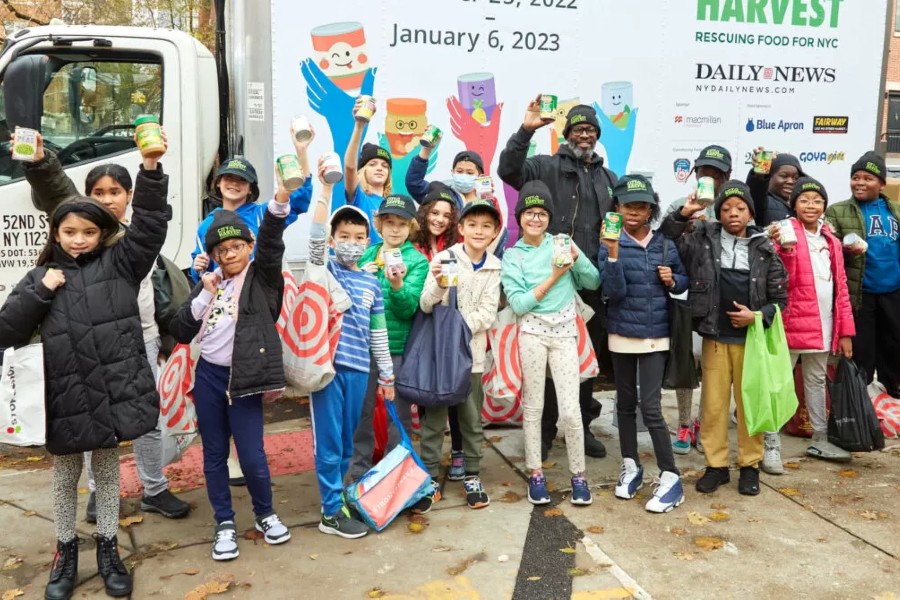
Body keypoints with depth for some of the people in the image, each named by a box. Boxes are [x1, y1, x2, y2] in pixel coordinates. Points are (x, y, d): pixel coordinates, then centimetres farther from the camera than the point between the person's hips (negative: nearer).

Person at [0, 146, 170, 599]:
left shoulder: (119, 262, 2)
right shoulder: (41, 276, 6)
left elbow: (151, 223, -11)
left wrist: (150, 170, -22)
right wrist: (41, 291, -12)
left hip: (114, 391, -1)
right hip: (66, 399, 1)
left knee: (108, 471, 16)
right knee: (65, 477, 18)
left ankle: (108, 549, 33)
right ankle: (65, 552, 36)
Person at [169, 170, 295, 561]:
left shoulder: (261, 277, -2)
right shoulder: (207, 283, 9)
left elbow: (271, 242, -22)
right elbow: (180, 332, 4)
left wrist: (280, 201, -38)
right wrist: (204, 297, -9)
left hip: (244, 377, -4)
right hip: (208, 375, 4)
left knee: (251, 455, -2)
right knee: (214, 454, 11)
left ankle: (265, 515, 23)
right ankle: (225, 525, 26)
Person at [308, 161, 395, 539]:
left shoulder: (371, 283, 10)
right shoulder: (324, 270, 0)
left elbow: (378, 333, 14)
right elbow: (314, 239, -20)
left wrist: (387, 375, 15)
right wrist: (326, 191, -27)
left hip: (358, 369, 4)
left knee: (347, 441, 14)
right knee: (328, 441, 1)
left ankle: (336, 494, 31)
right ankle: (332, 512, 9)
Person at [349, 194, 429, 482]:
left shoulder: (417, 261, -2)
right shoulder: (366, 255, 8)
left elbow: (408, 309, -11)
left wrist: (397, 285, -30)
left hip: (398, 347, -3)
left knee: (398, 414, 6)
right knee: (361, 410, 10)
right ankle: (359, 472, 26)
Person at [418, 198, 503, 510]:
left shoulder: (494, 267, 2)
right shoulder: (444, 258, -5)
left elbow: (488, 315, -3)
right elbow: (426, 306, -12)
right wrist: (438, 285, -31)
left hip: (471, 350, 2)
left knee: (472, 417, 11)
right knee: (434, 416, 4)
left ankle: (472, 476, 24)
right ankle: (430, 479, 14)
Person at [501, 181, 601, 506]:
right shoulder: (512, 255, 1)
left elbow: (593, 282, 3)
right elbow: (518, 303, -10)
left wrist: (576, 256, -13)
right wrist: (553, 277, -13)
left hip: (565, 332, 1)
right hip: (532, 331, 0)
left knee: (570, 410, -2)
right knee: (533, 406, 6)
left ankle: (578, 474, 15)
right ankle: (535, 474, 19)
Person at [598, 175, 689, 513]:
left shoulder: (665, 245, 1)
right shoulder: (612, 244, -6)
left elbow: (684, 280, 13)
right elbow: (613, 292, -16)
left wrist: (672, 281, -9)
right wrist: (613, 254, -26)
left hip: (656, 336, 0)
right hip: (622, 335, 1)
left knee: (650, 406, -6)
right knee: (626, 403, 12)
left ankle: (671, 478, 4)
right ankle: (631, 467, 27)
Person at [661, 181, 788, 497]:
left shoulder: (764, 249, 1)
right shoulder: (703, 239, 2)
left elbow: (779, 297, 5)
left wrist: (757, 316, -12)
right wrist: (683, 214, -12)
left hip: (751, 338, 0)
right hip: (715, 338, 0)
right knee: (713, 404, 6)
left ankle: (750, 466, 21)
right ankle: (716, 465, 18)